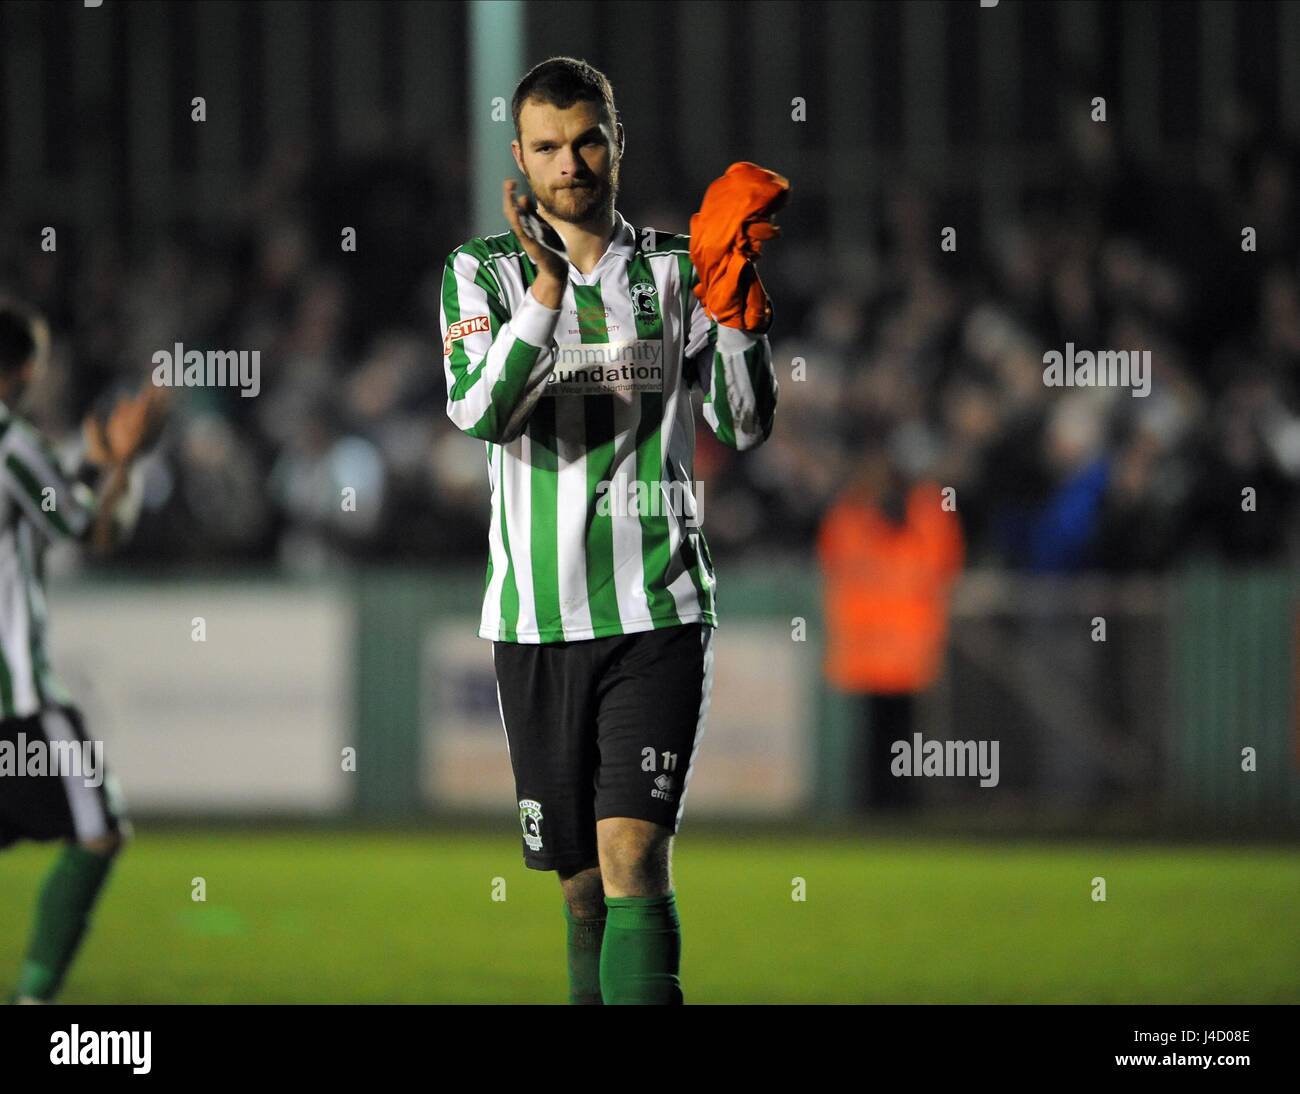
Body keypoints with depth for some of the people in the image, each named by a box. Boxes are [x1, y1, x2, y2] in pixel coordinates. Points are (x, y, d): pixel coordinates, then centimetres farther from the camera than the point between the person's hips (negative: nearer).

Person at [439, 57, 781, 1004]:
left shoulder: (676, 269, 6)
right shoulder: (483, 273, 4)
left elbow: (745, 426, 2)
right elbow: (480, 410, -12)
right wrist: (545, 297, -26)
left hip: (659, 611, -1)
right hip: (537, 618, 1)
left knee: (634, 856, -15)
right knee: (584, 884, 7)